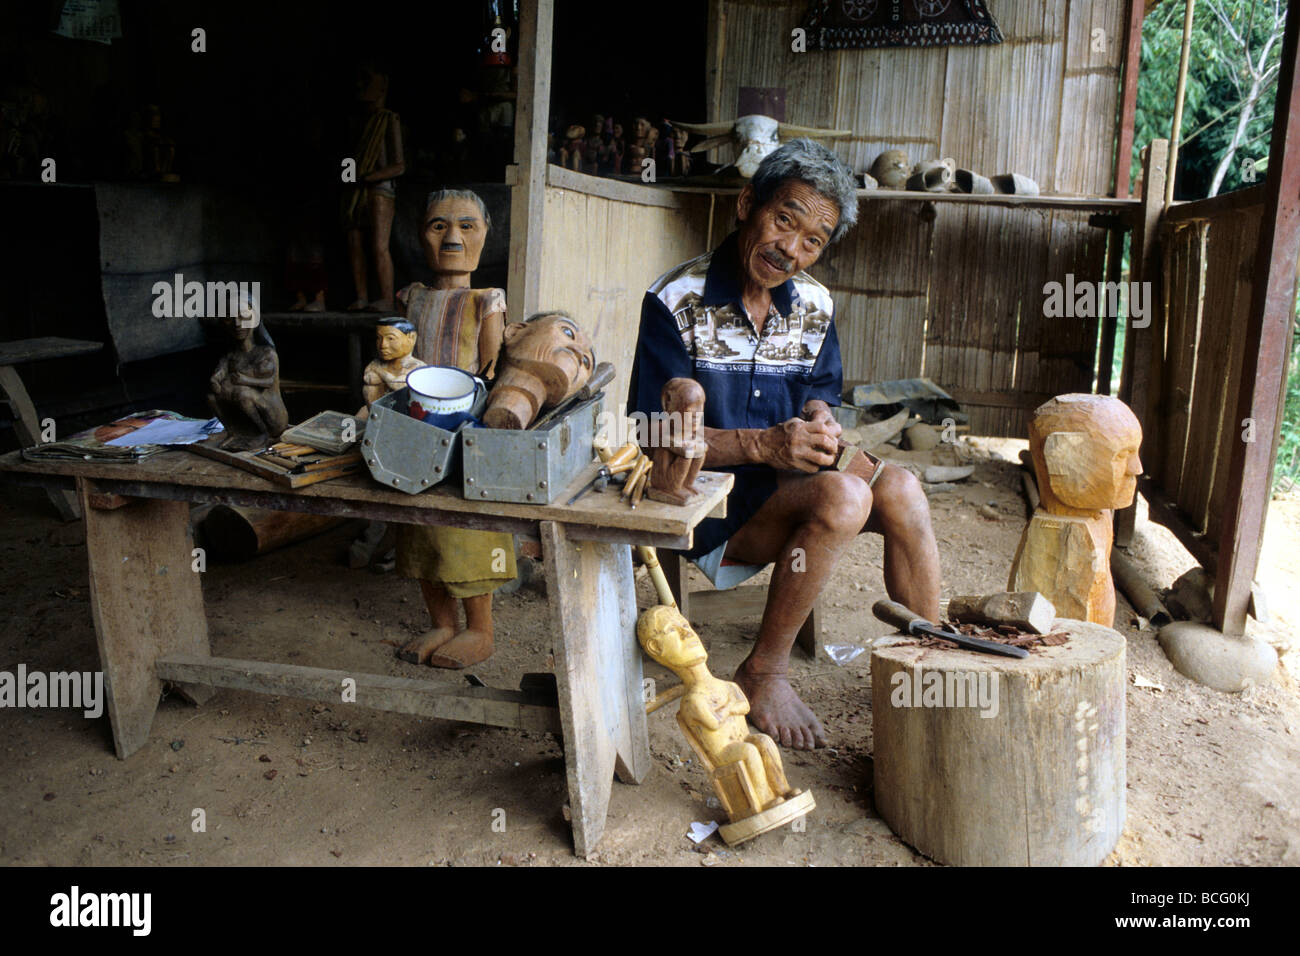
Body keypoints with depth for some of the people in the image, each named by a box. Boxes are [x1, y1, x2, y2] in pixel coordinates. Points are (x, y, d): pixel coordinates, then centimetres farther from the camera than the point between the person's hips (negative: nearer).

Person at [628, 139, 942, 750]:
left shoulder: (814, 305, 6)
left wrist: (819, 425, -14)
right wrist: (764, 445, -28)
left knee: (899, 488, -18)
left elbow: (820, 396, 12)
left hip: (787, 477, 6)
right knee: (843, 498, -29)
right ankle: (763, 673, -13)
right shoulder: (676, 302, -13)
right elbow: (654, 434, -16)